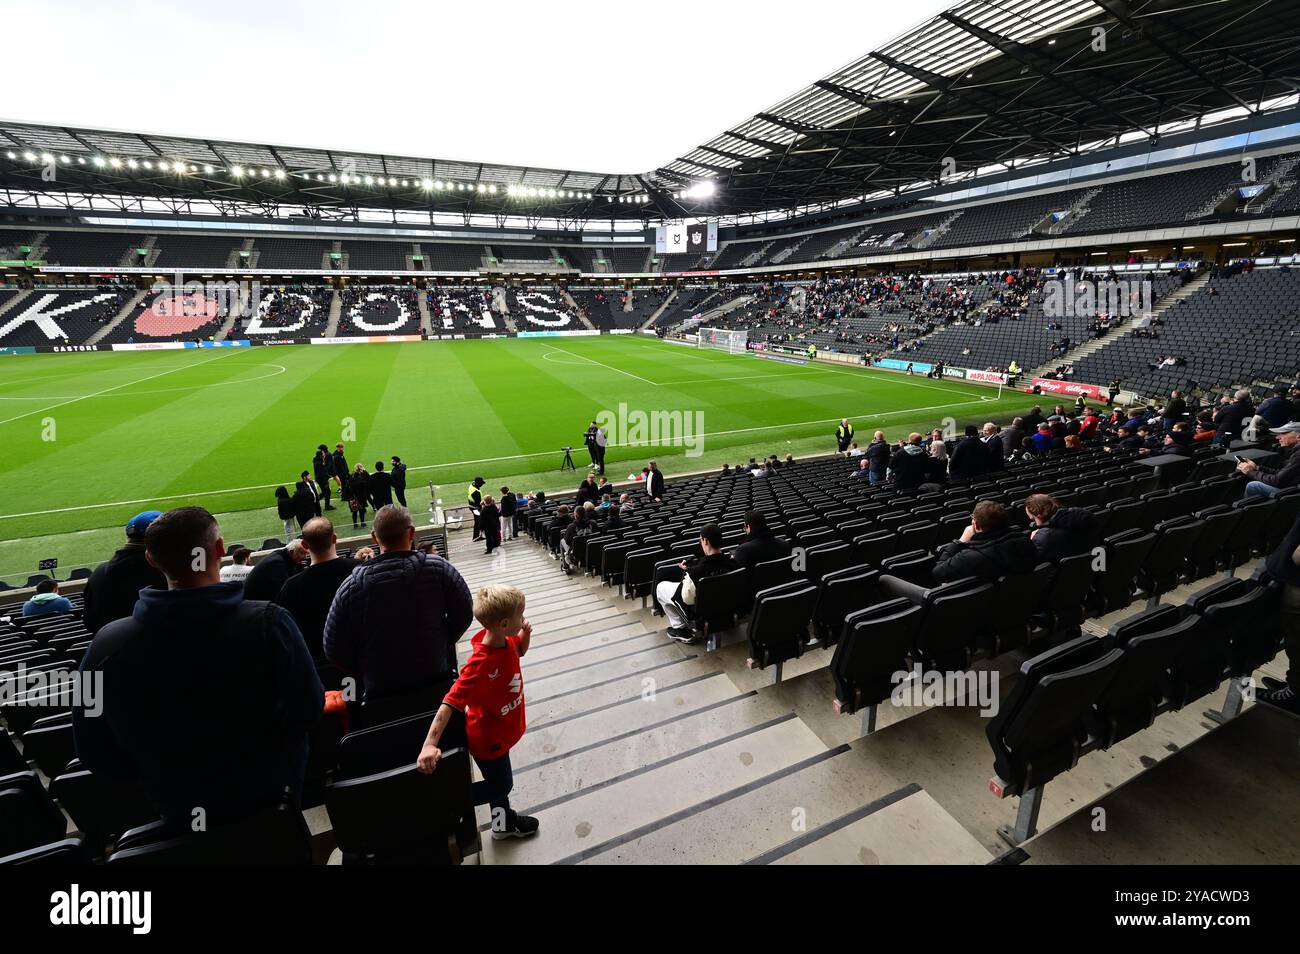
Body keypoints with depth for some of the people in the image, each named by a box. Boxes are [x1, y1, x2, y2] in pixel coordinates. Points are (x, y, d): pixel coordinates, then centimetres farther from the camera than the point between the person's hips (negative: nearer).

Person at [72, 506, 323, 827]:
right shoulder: (268, 623, -29)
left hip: (178, 812, 3)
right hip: (271, 794, -3)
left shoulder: (108, 644, -21)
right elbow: (309, 709, -18)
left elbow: (96, 757, -8)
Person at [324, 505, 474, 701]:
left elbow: (333, 649, -7)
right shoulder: (437, 568, -15)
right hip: (437, 678, 0)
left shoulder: (354, 585, -14)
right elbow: (464, 613, -6)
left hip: (381, 690, 1)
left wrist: (365, 672, 8)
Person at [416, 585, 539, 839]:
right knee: (500, 785, 15)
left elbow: (520, 651, 7)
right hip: (488, 738, -8)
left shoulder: (505, 639, -15)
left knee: (501, 781, 28)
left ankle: (503, 823, 52)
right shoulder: (480, 665, -39)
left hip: (500, 730, 8)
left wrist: (526, 634, -14)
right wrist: (429, 745, -41)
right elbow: (450, 703, -37)